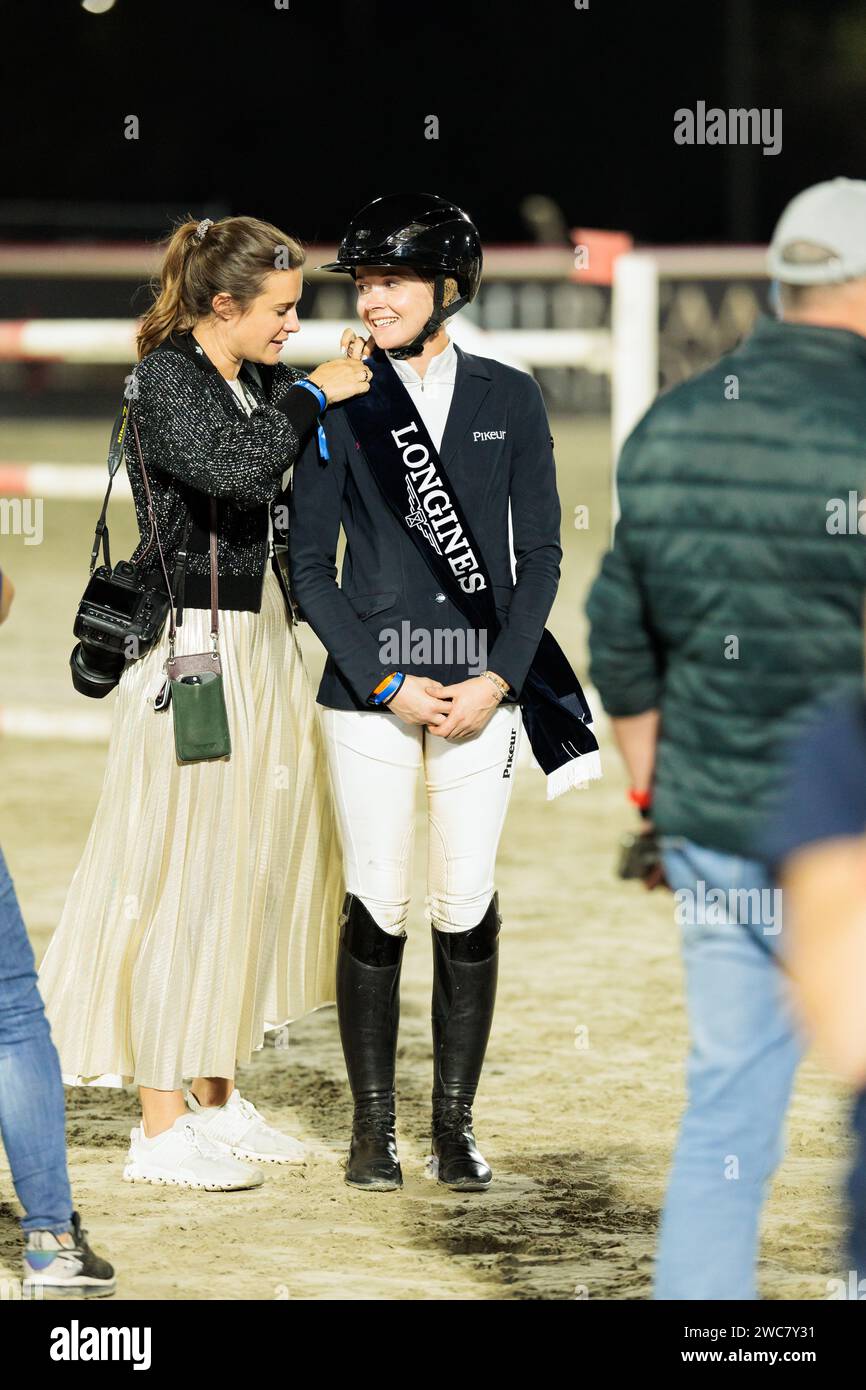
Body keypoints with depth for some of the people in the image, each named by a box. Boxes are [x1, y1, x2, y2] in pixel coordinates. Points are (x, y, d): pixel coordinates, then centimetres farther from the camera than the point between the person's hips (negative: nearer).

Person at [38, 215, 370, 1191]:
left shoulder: (263, 383, 14)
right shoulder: (165, 381, -11)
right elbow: (232, 464, -29)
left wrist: (361, 387, 1)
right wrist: (311, 394, -18)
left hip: (262, 650, 9)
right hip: (195, 653, -9)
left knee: (254, 865, 12)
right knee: (182, 872, -6)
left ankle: (216, 1097, 22)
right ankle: (161, 1123, -2)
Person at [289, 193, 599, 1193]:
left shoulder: (508, 398, 6)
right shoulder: (340, 407, 2)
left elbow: (540, 553, 7)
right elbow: (309, 565, 2)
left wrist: (499, 679, -5)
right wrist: (388, 685, -7)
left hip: (480, 685, 1)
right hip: (370, 689, -1)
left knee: (467, 908, 1)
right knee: (376, 907, 0)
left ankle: (454, 1126, 11)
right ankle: (373, 1127, 10)